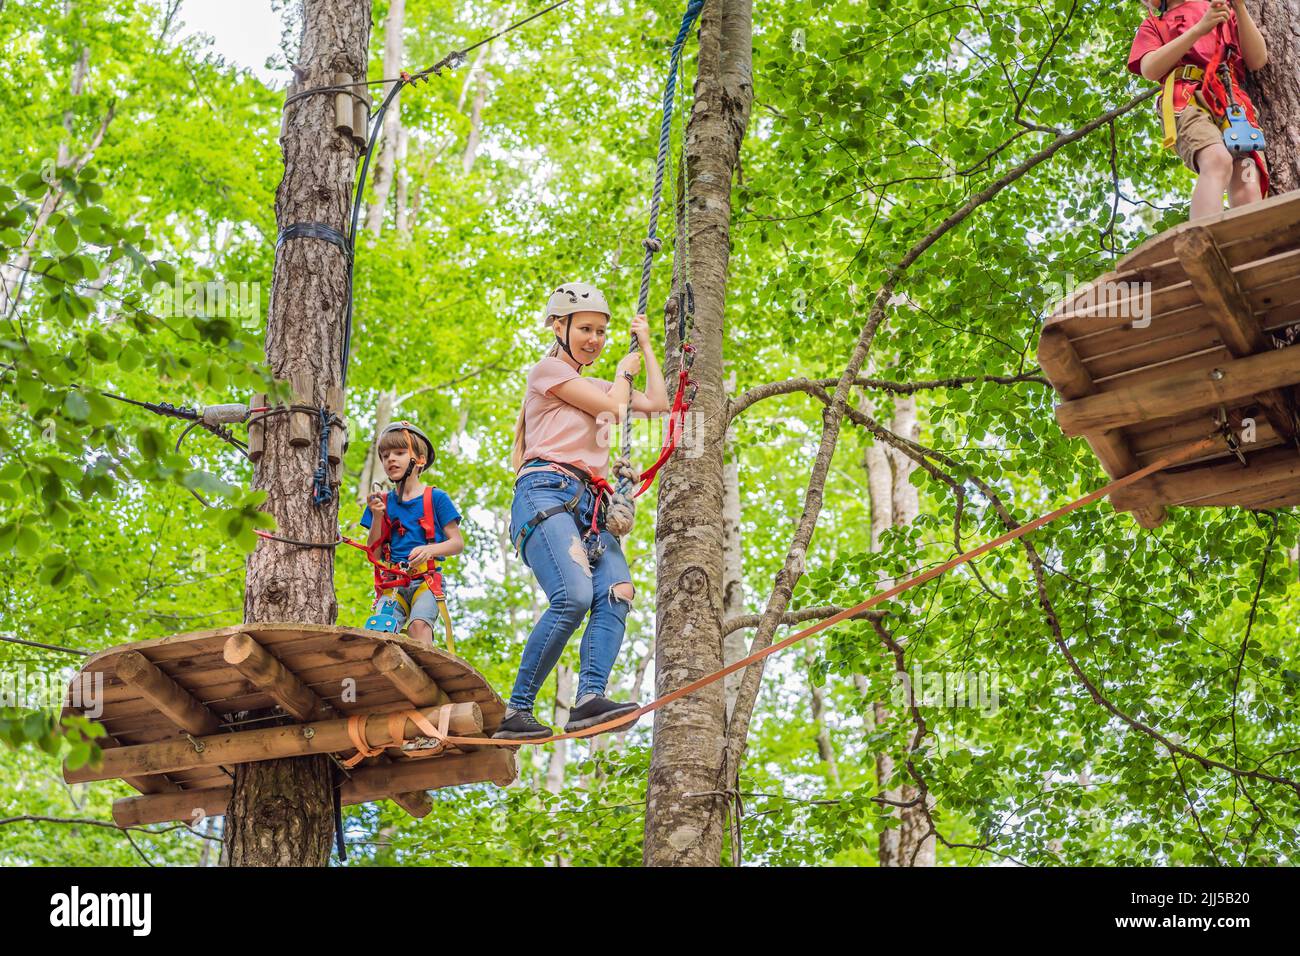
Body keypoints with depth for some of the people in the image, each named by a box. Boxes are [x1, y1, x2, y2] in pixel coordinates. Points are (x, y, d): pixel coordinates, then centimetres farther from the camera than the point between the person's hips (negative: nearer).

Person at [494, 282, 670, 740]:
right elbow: (613, 408, 2)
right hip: (546, 492, -7)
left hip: (591, 505, 8)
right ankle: (516, 711, -23)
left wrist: (646, 346, 36)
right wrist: (625, 371, 21)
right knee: (573, 597, -29)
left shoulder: (597, 387, 32)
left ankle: (589, 700, -37)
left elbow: (658, 402, 31)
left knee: (617, 594, -22)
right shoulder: (548, 370, 9)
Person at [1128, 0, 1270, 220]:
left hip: (1235, 105, 3)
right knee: (1217, 161, -36)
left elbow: (1258, 60, 19)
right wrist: (1199, 29, -1)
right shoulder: (1154, 24, 28)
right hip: (1188, 101, -3)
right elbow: (1150, 69, 7)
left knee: (1249, 191, -24)